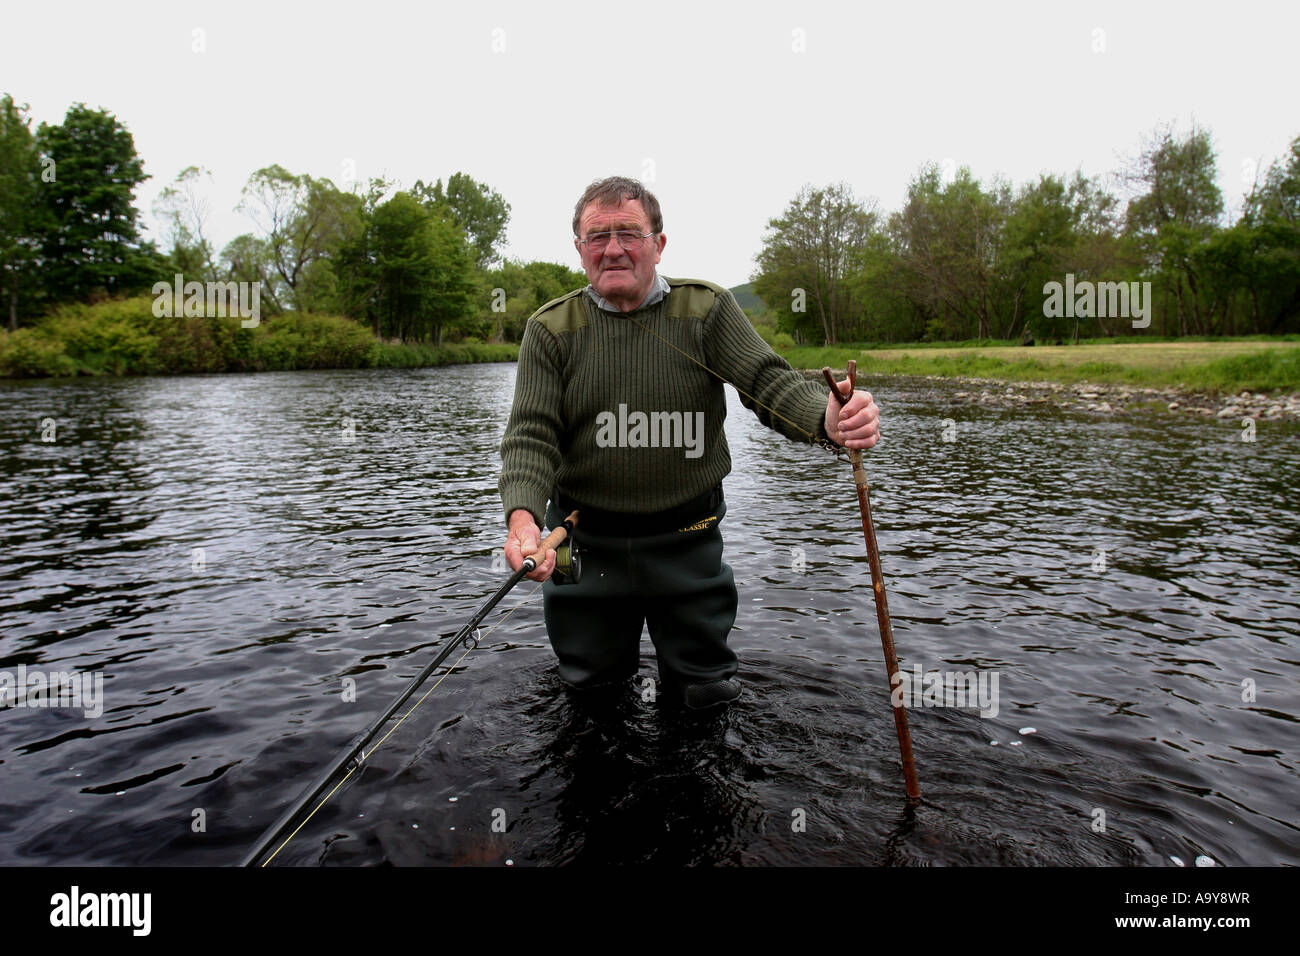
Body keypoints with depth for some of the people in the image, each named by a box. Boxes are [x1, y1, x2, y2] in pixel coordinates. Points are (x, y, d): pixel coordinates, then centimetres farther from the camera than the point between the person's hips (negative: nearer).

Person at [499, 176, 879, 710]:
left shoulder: (707, 309, -4)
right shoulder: (551, 329, -4)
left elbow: (770, 381, -14)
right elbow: (531, 435, -11)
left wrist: (830, 418, -37)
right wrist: (523, 515, -31)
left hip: (686, 541, 0)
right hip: (585, 543, 1)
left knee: (709, 696, 14)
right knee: (590, 692, 19)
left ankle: (686, 675, 48)